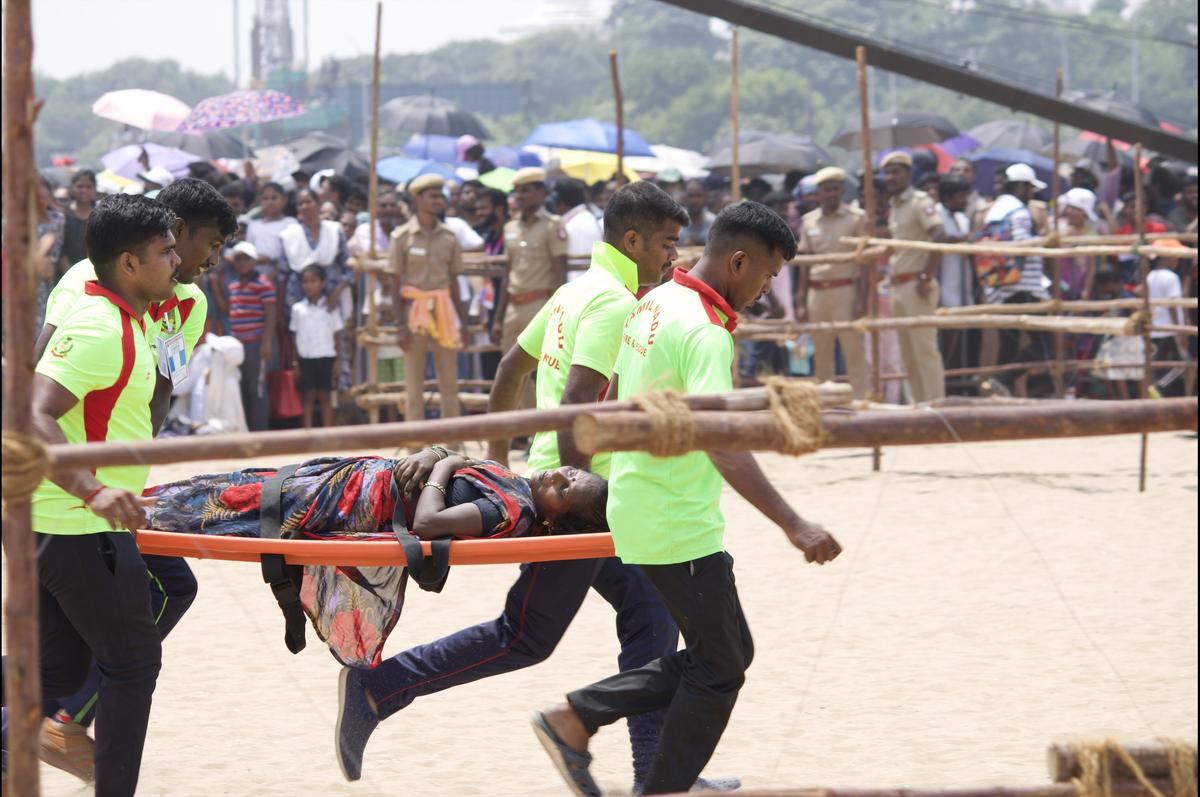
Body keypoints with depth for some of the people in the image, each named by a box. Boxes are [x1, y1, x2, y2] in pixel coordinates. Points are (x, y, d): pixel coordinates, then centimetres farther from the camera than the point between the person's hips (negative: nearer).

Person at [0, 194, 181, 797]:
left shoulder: (116, 318, 13)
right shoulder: (100, 330, -19)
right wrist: (92, 491, -42)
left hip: (50, 522, 10)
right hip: (79, 529, -10)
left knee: (57, 670, 12)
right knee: (134, 661, 2)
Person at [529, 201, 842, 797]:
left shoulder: (656, 302, 9)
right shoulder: (705, 333, -21)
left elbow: (612, 394, 21)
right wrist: (792, 525, -38)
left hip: (638, 508, 10)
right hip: (681, 526, -10)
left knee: (715, 656, 16)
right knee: (722, 664, 2)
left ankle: (574, 720, 14)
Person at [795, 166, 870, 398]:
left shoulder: (856, 218, 0)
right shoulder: (809, 222, 12)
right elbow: (805, 265, 15)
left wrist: (862, 299, -11)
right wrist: (801, 302, 8)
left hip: (846, 290, -4)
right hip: (817, 291, 4)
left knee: (854, 353, -7)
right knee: (821, 357, 8)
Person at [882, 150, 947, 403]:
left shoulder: (919, 201, -8)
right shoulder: (894, 207, 18)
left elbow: (939, 236, -20)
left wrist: (926, 278, -21)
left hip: (916, 285, -9)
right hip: (899, 286, 9)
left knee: (924, 349, -10)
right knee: (909, 354, 9)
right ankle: (920, 405, 13)